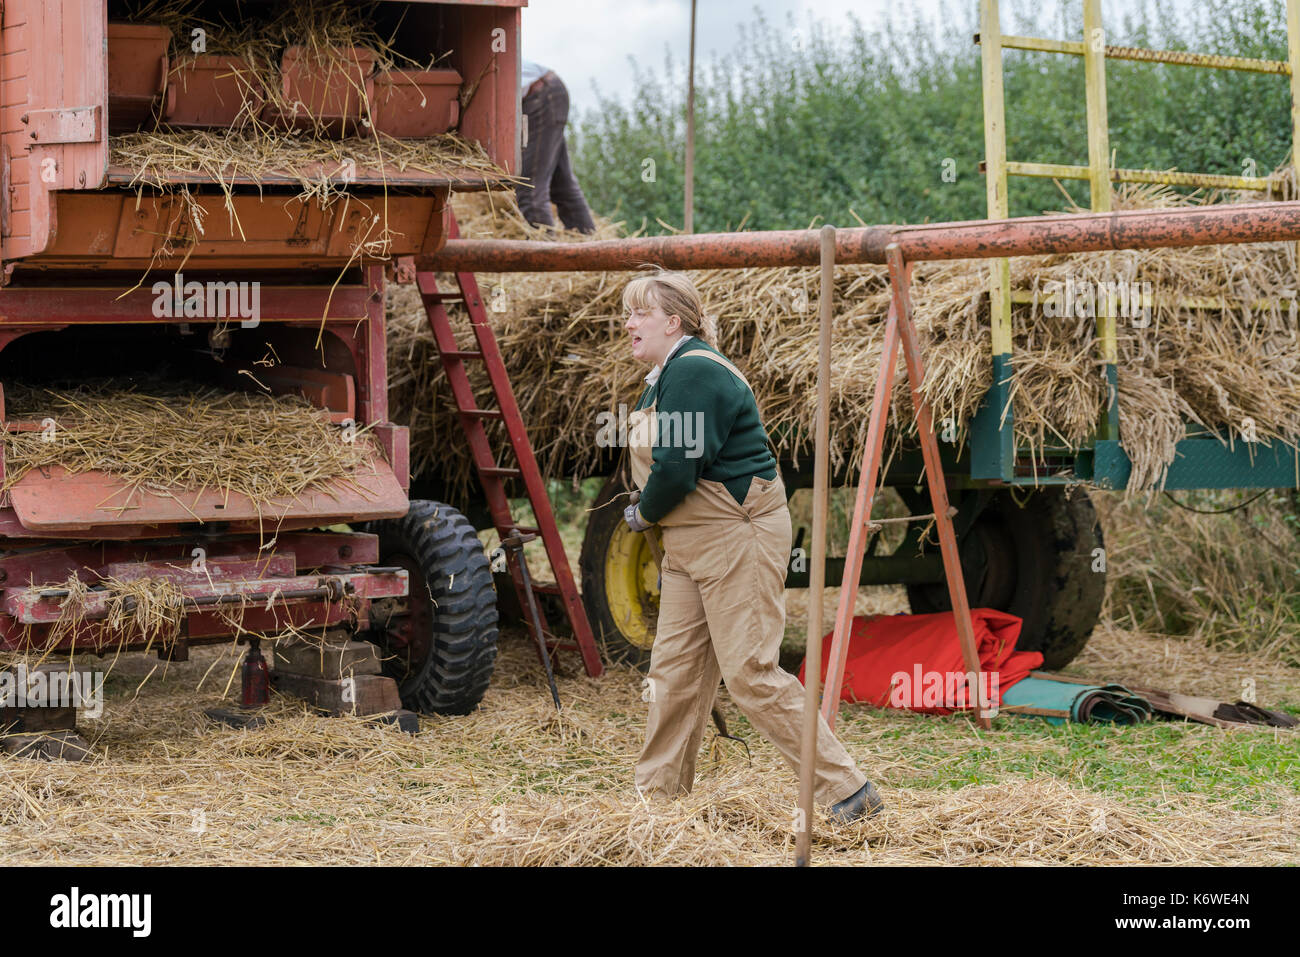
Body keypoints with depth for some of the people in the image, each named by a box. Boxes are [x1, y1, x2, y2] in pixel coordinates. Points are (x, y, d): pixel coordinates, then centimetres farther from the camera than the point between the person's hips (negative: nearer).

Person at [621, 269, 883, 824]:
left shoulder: (693, 371, -17)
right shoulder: (667, 374, 16)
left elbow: (676, 470, -23)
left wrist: (643, 514, -6)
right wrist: (648, 514, 2)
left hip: (737, 535, -10)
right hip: (690, 547, 10)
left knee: (749, 673, -11)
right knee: (673, 669, 11)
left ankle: (848, 791, -7)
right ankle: (658, 793, 21)